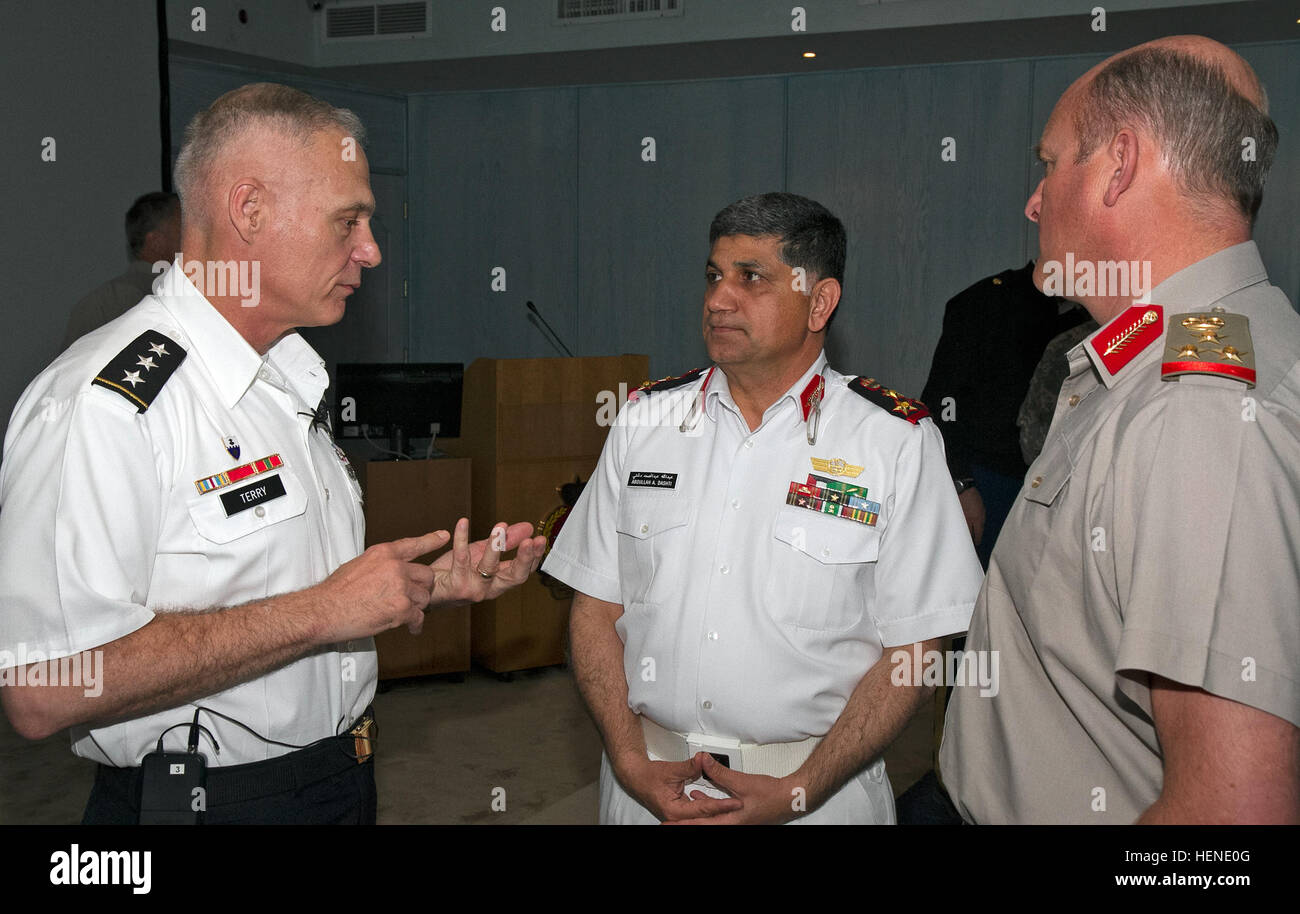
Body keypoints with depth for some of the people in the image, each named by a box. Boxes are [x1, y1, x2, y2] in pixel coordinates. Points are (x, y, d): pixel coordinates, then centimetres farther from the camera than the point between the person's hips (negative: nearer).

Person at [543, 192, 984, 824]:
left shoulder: (898, 442, -8)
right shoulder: (645, 422, 2)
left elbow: (911, 649, -9)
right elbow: (596, 608, 2)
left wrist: (795, 793, -17)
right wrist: (633, 763, -10)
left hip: (819, 792, -2)